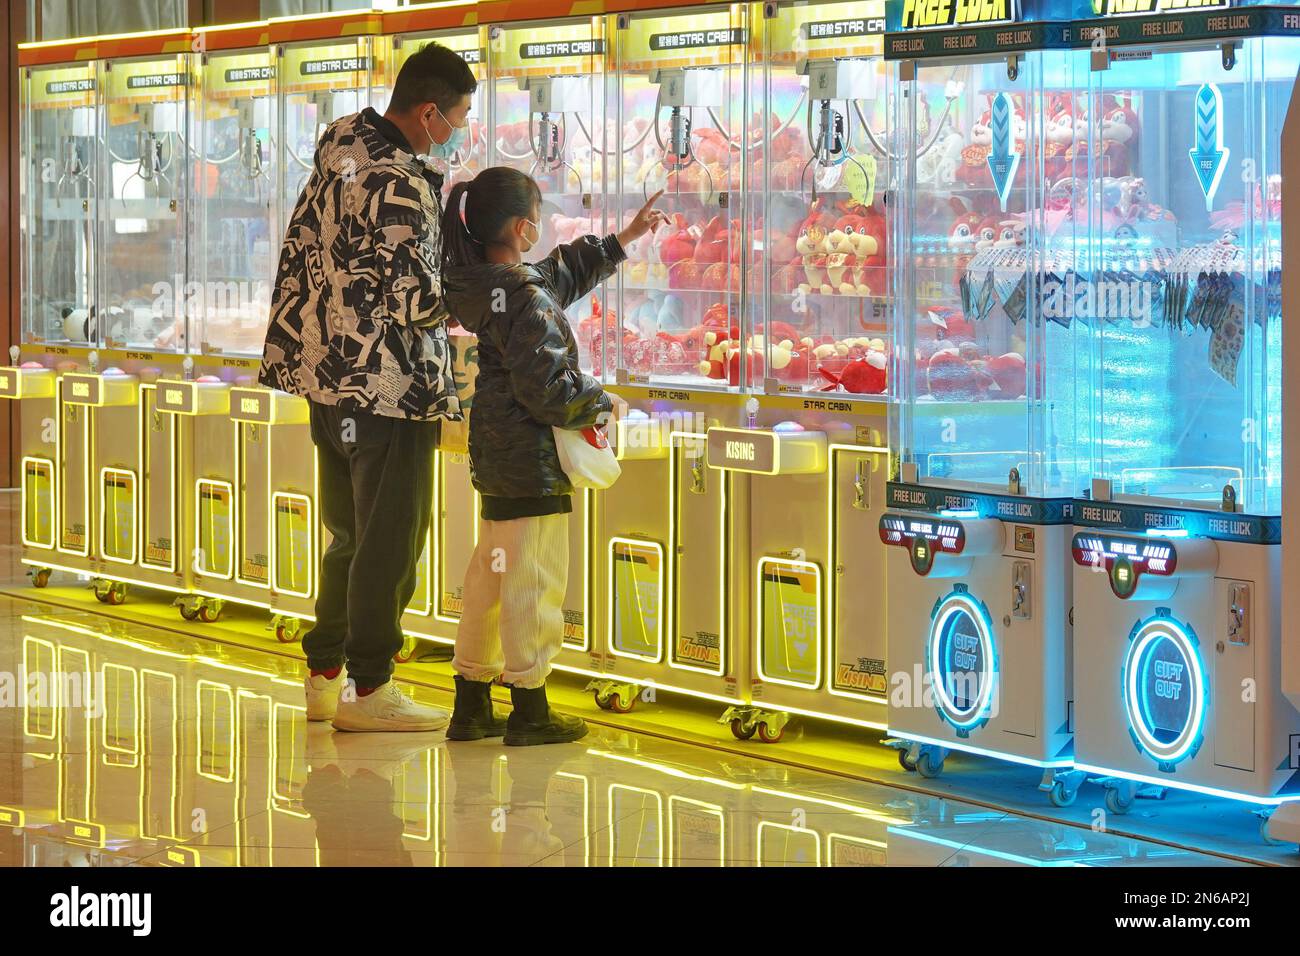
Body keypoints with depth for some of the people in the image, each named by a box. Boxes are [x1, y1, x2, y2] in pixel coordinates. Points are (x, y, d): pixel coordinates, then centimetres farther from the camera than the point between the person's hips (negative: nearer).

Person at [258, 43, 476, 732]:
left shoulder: (339, 147, 7)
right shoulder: (400, 184, -20)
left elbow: (299, 246, 14)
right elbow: (417, 298, -23)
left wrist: (297, 347, 22)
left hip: (326, 369, 9)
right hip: (387, 386, -9)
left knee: (349, 533, 18)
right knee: (390, 540, 1)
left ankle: (325, 675, 24)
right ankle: (368, 688, 8)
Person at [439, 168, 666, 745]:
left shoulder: (478, 282, 8)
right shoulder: (529, 300, -20)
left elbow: (566, 270, 24)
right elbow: (547, 389, -22)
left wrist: (624, 239, 31)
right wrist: (597, 405, -4)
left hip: (495, 453, 10)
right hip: (532, 459, -10)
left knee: (489, 575, 16)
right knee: (534, 579, -2)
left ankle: (471, 706, 23)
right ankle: (529, 710, 5)